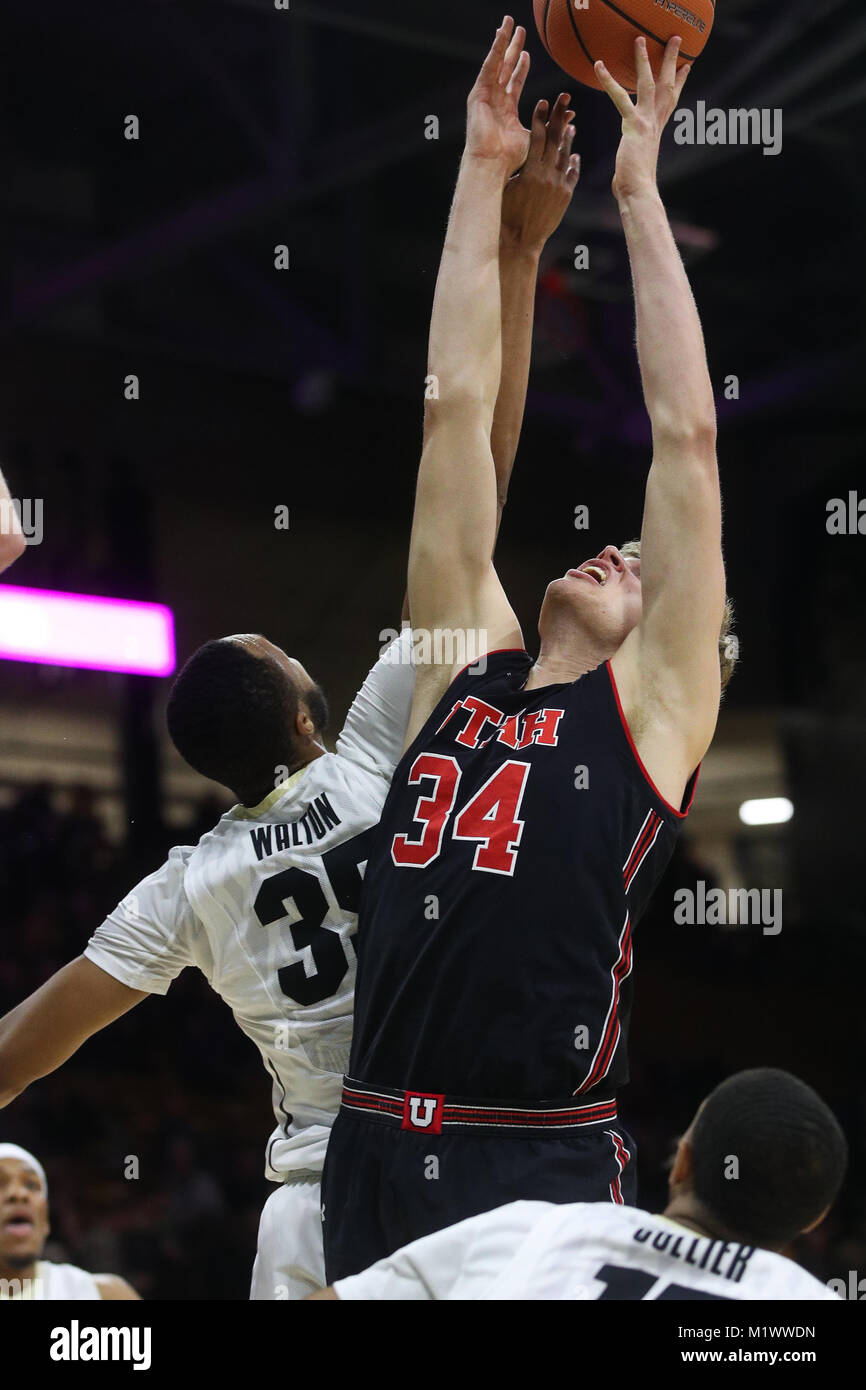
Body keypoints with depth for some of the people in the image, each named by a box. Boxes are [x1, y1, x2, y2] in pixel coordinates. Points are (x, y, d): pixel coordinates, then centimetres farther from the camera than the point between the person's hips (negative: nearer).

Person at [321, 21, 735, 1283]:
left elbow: (686, 435, 3)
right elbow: (458, 408, 16)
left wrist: (640, 190, 7)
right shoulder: (460, 671, 16)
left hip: (546, 1175, -4)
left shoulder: (655, 703, 6)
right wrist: (484, 172, 17)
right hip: (376, 1160, 4)